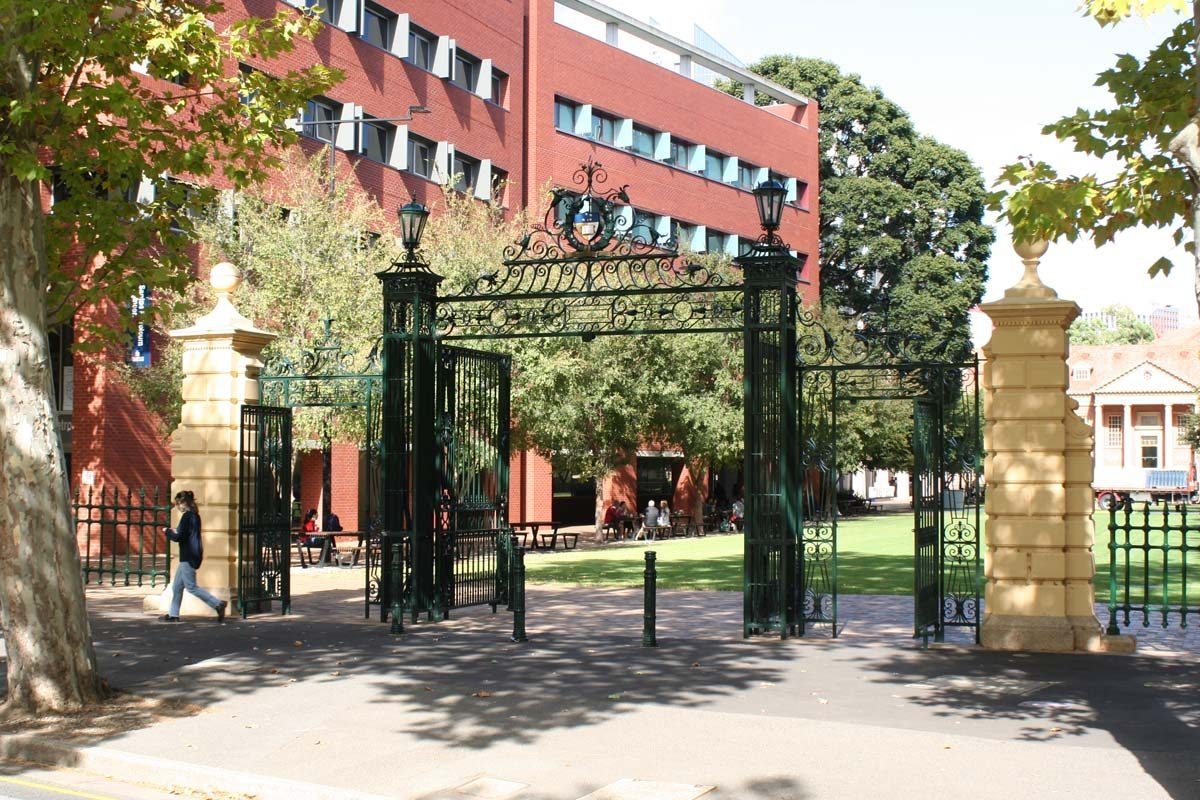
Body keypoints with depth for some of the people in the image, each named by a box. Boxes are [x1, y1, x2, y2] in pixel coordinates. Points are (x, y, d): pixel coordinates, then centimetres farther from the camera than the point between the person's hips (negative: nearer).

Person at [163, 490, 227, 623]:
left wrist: (168, 531, -3)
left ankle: (218, 604, -9)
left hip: (188, 557, -10)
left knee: (191, 587, -6)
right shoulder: (195, 516, 12)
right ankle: (173, 614, 18)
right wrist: (176, 531, 20)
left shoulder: (186, 517, -16)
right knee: (177, 586, 14)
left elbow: (179, 537, -19)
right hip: (192, 556, 10)